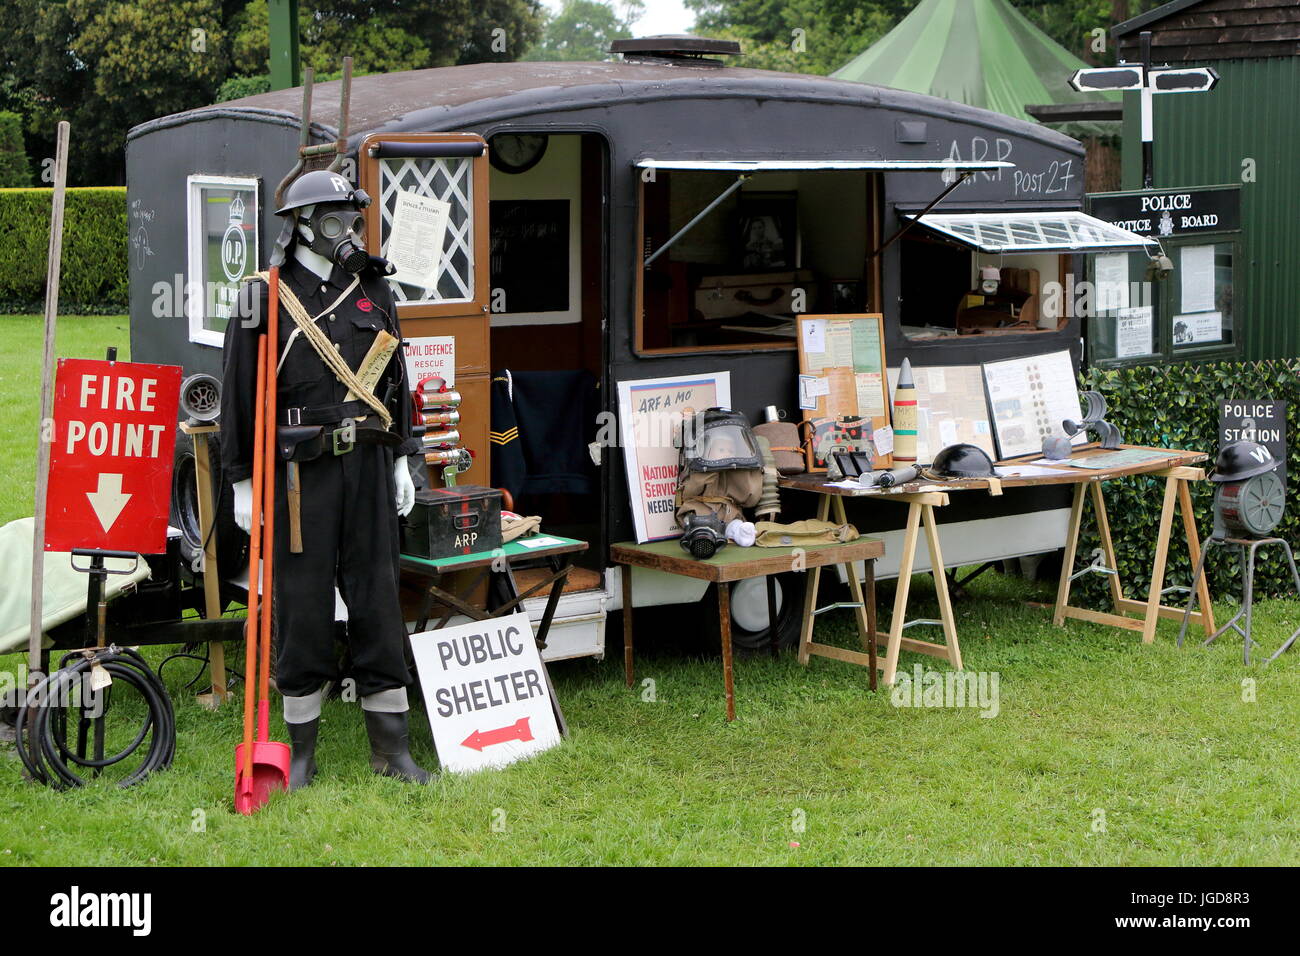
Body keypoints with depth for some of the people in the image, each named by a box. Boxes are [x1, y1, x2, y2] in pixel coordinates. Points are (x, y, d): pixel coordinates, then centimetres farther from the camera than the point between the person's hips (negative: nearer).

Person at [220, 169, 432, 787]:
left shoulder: (373, 291, 13)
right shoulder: (266, 299, -2)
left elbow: (395, 380, 18)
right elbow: (240, 393, -2)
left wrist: (402, 459, 14)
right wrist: (242, 481, -4)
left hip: (368, 466, 4)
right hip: (299, 473, -4)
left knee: (378, 601, 6)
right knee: (302, 604, 2)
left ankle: (392, 748, 14)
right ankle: (301, 753, 14)